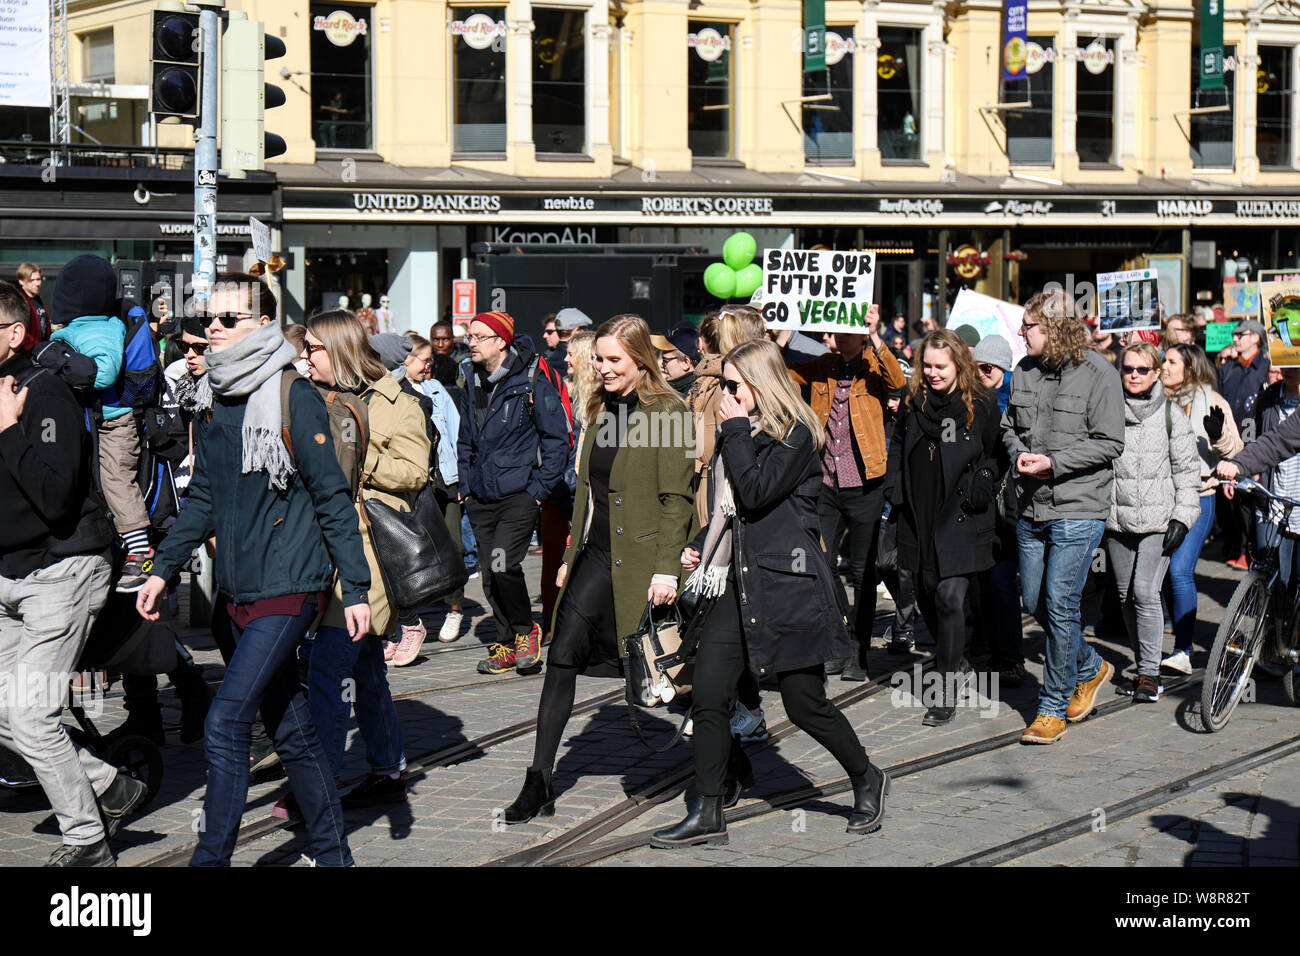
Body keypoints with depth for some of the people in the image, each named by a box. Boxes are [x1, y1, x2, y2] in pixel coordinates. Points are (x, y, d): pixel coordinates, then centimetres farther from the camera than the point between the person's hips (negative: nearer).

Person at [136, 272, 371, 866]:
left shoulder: (295, 399, -12)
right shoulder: (213, 401, 9)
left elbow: (332, 498, -11)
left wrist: (356, 589, -12)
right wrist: (164, 568, 15)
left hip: (288, 586, -7)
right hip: (238, 589, 7)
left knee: (225, 724, -12)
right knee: (291, 731, 12)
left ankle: (211, 858, -4)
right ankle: (332, 854, 23)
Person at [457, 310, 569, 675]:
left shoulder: (532, 382, -9)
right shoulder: (471, 383, 10)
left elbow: (557, 437, -6)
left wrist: (540, 487, -9)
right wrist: (465, 483, 15)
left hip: (519, 494, -6)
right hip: (481, 497, 6)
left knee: (502, 566, -18)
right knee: (489, 574, 6)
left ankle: (525, 628, 6)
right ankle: (507, 644, 19)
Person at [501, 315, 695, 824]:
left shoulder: (667, 413, -10)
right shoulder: (600, 410, 13)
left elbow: (676, 499, -13)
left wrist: (666, 568, -17)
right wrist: (570, 556, 18)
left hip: (639, 559, -7)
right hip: (596, 554, 7)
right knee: (562, 656, -4)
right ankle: (538, 782, -2)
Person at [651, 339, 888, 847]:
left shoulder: (795, 435, -10)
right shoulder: (740, 434, 15)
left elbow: (755, 492, -21)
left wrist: (737, 430, -13)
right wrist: (699, 545, 10)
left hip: (787, 581, -7)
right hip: (738, 584, 7)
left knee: (804, 702, 0)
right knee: (707, 693, -3)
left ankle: (867, 779, 25)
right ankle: (708, 813, 4)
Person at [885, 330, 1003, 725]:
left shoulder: (982, 403, -3)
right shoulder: (914, 401, 9)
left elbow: (997, 455, 1)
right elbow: (898, 450, 21)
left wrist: (978, 489, -13)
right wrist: (894, 493, 10)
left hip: (961, 519, -5)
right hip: (919, 516, 5)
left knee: (950, 596, -13)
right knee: (926, 596, 11)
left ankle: (949, 689, -5)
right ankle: (958, 665, 33)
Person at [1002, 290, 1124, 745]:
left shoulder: (1098, 373, -10)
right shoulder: (1025, 370, 8)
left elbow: (1109, 443, -10)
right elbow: (1009, 425, 18)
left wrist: (1054, 463, -17)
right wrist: (1019, 455, -3)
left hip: (1078, 508, -7)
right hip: (1031, 506, 7)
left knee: (1060, 605, -6)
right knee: (1035, 602, 12)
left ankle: (1054, 707, 5)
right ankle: (1090, 668, 35)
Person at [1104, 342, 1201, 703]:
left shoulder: (1171, 414, 1)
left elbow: (1187, 469, 3)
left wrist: (1182, 517, -4)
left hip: (1158, 520, -3)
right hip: (1117, 519, 3)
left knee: (1145, 592, -13)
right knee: (1126, 596, 7)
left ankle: (1150, 672, -5)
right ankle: (1143, 665, 21)